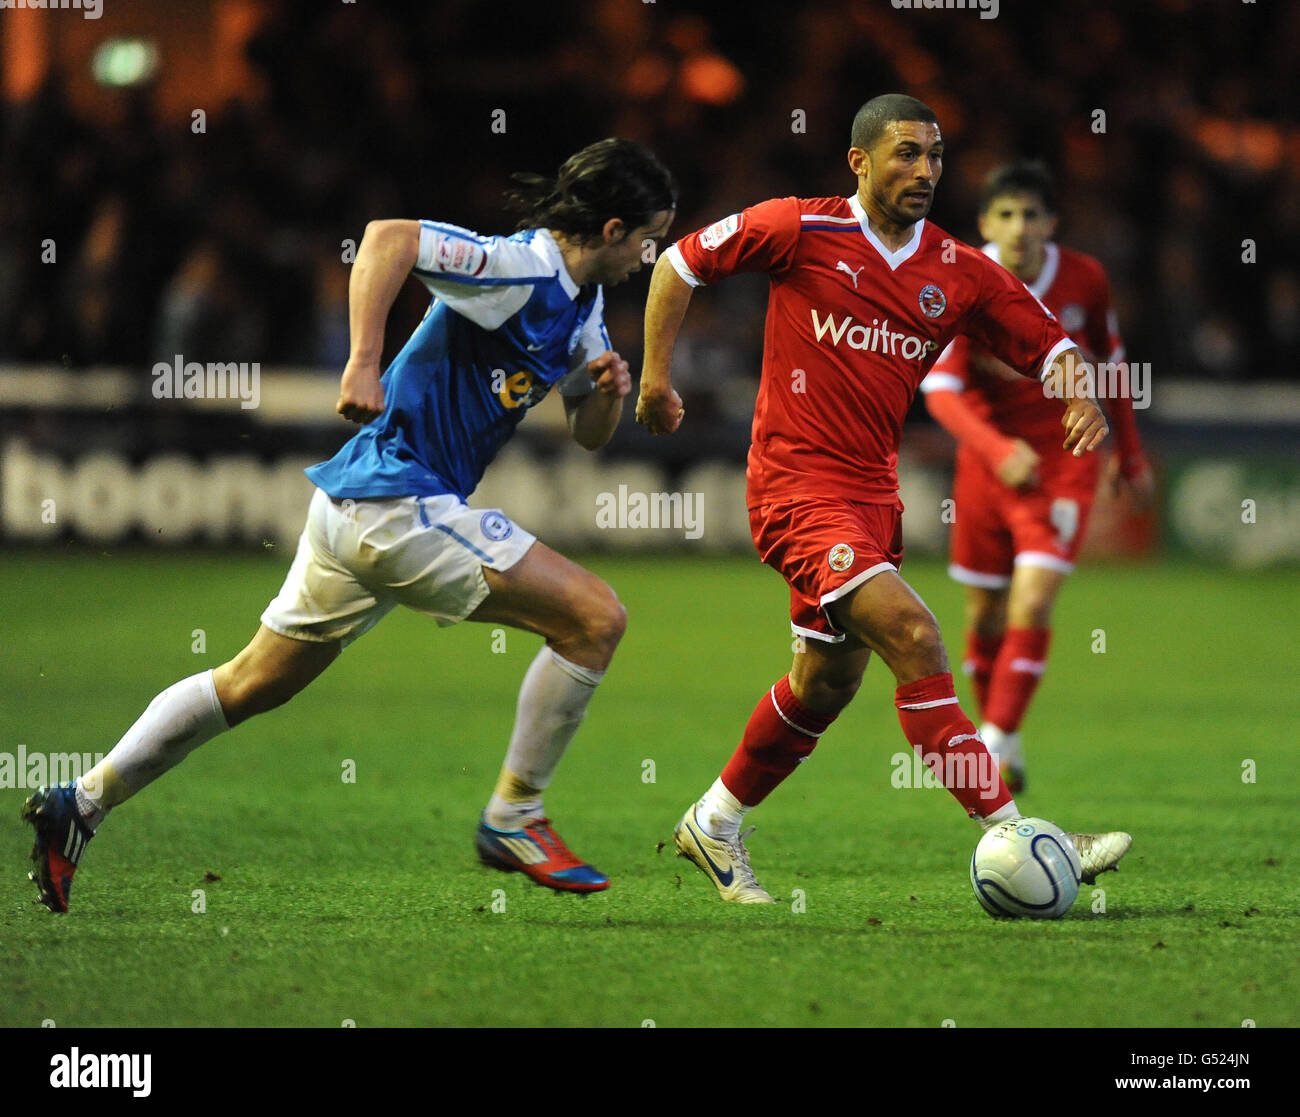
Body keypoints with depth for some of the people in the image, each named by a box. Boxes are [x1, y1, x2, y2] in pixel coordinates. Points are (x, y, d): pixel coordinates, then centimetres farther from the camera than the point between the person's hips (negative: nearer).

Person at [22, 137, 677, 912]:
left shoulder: (580, 300, 15)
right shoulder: (520, 269, -15)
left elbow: (589, 435, 24)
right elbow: (388, 237, -27)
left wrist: (608, 391, 2)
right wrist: (364, 363, -32)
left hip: (357, 507, 10)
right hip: (399, 502, -10)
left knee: (256, 682, 16)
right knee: (595, 618, -10)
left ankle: (83, 803, 20)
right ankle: (513, 818, -1)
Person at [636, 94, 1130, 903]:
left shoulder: (962, 273, 4)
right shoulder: (802, 231, -7)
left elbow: (1049, 345, 6)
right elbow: (682, 261, 4)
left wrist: (1081, 396, -16)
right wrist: (656, 374, 2)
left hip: (873, 491, 7)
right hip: (797, 482, -7)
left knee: (827, 683, 16)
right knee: (913, 636, -21)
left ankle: (714, 827, 38)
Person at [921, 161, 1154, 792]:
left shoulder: (1083, 279, -8)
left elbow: (1110, 362, 10)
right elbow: (940, 390, -20)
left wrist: (1130, 457, 14)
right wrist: (997, 450, -36)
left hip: (1064, 461, -1)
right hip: (987, 457, 1)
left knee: (1031, 608, -16)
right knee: (985, 617, 10)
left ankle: (995, 743, -10)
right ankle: (996, 733, 30)